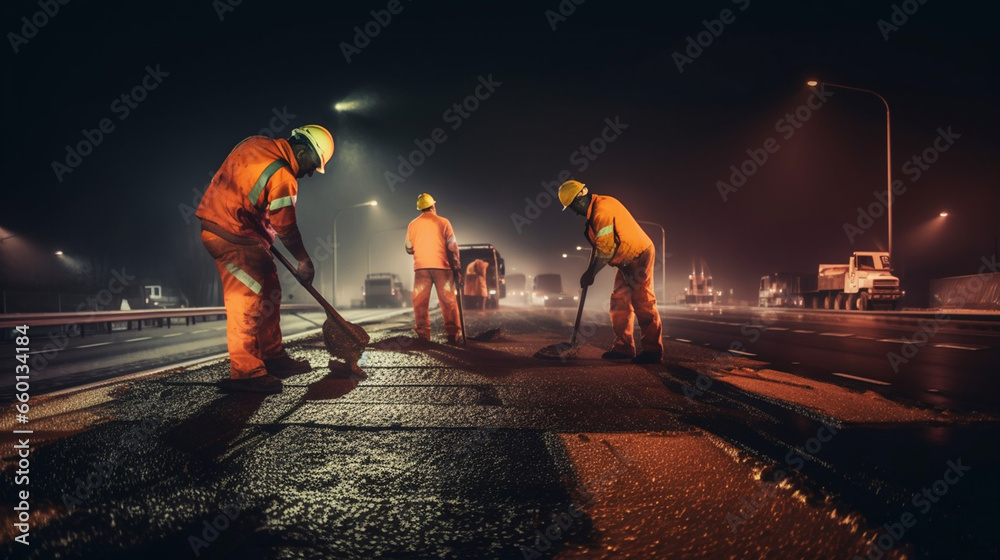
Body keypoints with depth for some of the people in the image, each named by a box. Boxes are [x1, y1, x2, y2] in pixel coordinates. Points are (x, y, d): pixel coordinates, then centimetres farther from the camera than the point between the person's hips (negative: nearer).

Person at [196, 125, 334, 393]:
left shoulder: (257, 143, 7)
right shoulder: (282, 177, -19)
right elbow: (287, 230, -13)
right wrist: (305, 262, 1)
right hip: (231, 236, -10)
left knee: (268, 292, 12)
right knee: (246, 299, -9)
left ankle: (273, 357, 20)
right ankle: (245, 373, -4)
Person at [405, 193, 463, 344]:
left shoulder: (413, 224, 8)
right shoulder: (443, 222, 1)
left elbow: (409, 249, 14)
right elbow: (452, 247, -3)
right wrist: (457, 269, 1)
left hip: (421, 267, 2)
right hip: (442, 266, -2)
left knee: (420, 303, 5)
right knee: (448, 301, 2)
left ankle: (423, 335, 1)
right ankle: (453, 335, 0)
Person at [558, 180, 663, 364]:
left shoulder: (602, 209, -21)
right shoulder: (594, 211, 11)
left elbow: (605, 250, -22)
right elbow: (599, 246, 16)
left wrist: (590, 274, -12)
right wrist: (589, 271, 13)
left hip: (639, 256, -10)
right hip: (627, 261, 10)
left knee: (643, 303, -8)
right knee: (619, 301, 9)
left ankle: (653, 351, -3)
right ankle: (624, 347, 13)